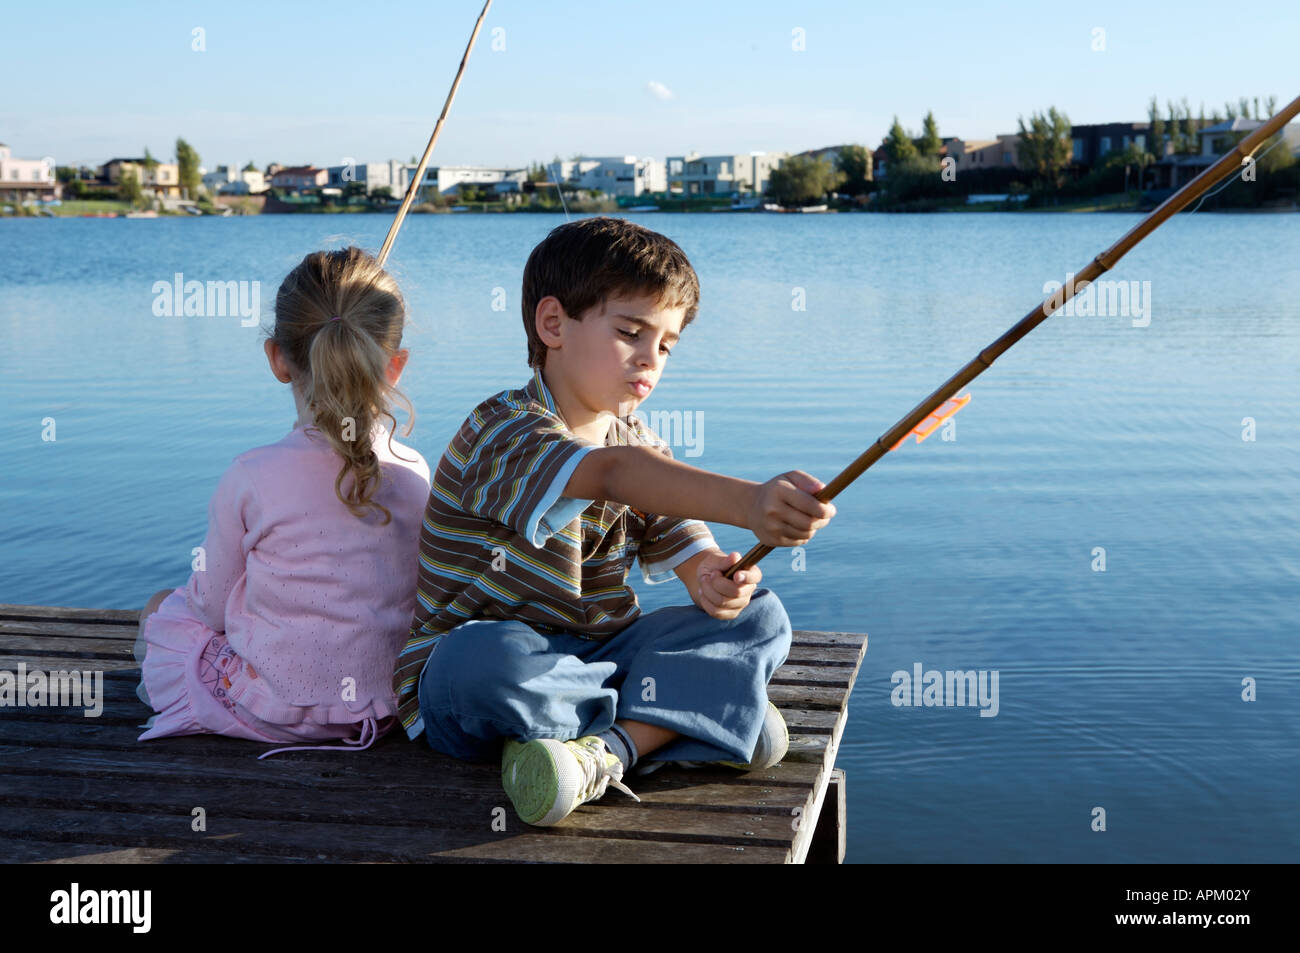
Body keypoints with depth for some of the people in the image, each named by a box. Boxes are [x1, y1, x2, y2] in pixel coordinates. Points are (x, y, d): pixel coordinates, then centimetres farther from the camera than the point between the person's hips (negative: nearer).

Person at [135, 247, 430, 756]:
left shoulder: (249, 479, -18)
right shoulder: (415, 474, -8)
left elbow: (214, 607, -6)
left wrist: (189, 594, 19)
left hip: (273, 709, -4)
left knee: (164, 610, 24)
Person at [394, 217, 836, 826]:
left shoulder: (640, 443, 10)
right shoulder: (500, 432, -18)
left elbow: (687, 548, 2)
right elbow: (613, 475, -39)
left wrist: (716, 581, -24)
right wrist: (749, 504, -54)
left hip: (591, 658, 7)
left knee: (760, 615, -8)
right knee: (481, 658, -41)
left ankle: (606, 751, -28)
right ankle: (701, 710, -21)